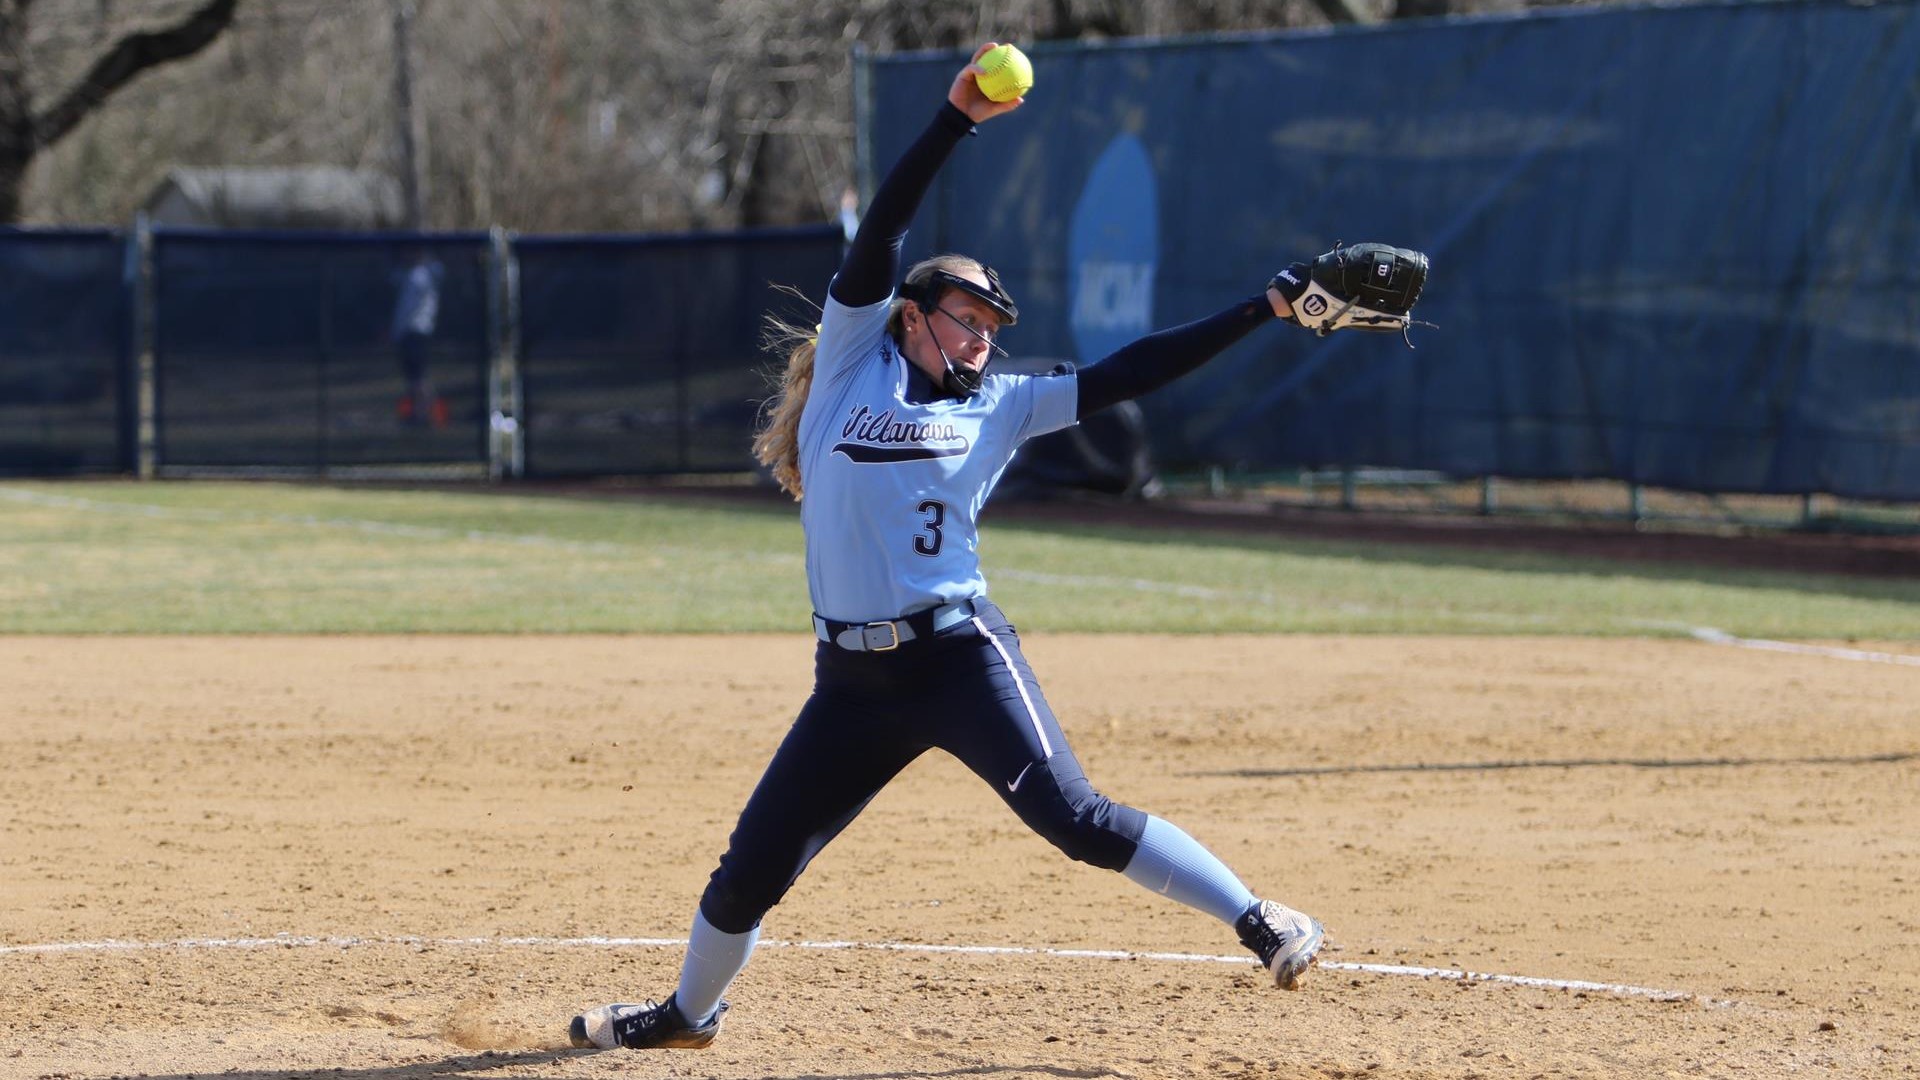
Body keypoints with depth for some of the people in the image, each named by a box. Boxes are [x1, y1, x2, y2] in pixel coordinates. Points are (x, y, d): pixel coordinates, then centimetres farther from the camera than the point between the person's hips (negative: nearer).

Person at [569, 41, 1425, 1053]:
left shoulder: (1001, 405, 8)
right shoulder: (852, 364, 6)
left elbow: (1128, 373, 5)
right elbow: (879, 236, -3)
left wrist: (1265, 306, 0)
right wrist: (955, 119, -11)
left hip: (960, 655, -1)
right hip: (853, 677, 1)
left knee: (1072, 815, -17)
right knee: (752, 868, 5)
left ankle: (1260, 920, -12)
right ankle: (689, 1011, 30)